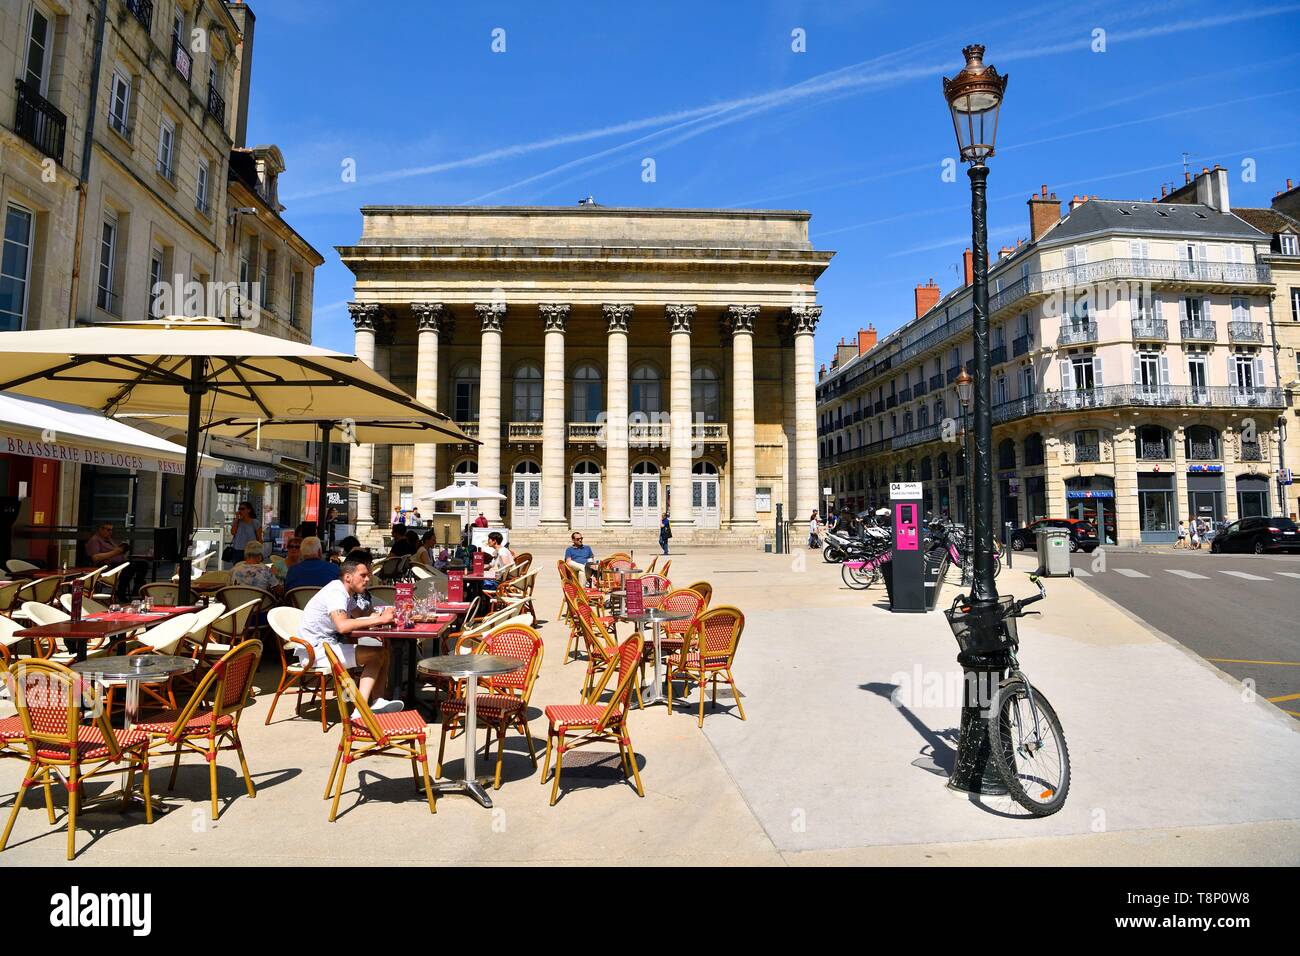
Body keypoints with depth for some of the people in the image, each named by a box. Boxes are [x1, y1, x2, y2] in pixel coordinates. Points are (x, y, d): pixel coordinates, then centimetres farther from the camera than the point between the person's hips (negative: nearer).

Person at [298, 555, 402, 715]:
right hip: (315, 651, -10)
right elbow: (342, 626, -36)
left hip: (327, 645, 10)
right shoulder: (335, 592, -20)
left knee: (383, 653, 0)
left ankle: (373, 702, -6)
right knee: (376, 655, -18)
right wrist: (379, 619, -32)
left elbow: (360, 616, 13)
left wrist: (382, 615, -7)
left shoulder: (346, 592, 11)